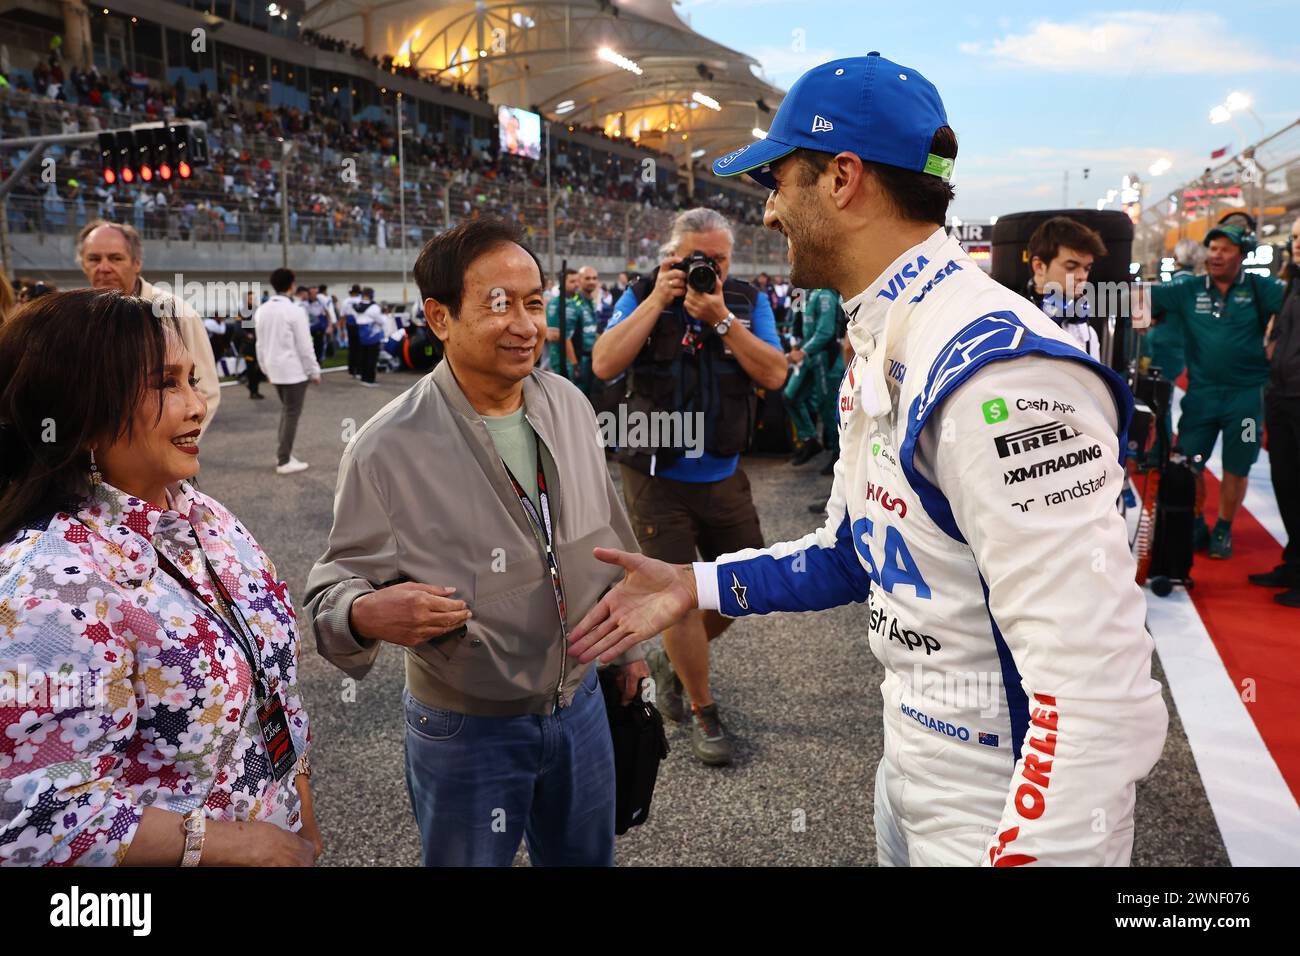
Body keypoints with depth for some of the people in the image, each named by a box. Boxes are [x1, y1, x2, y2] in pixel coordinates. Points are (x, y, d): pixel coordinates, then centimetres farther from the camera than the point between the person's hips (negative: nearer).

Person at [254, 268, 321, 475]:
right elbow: (305, 346, -14)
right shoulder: (295, 311, -15)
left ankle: (283, 454, 22)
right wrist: (314, 371, -6)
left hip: (275, 369, 7)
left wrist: (266, 369, 19)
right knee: (292, 414, 1)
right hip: (294, 369, -7)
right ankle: (284, 461, 4)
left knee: (286, 410, 21)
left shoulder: (261, 310, 5)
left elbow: (260, 344, 10)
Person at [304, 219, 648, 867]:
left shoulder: (570, 406, -3)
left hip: (581, 704, 5)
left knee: (587, 858, 23)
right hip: (466, 734, -4)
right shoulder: (387, 449, -20)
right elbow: (333, 586, -13)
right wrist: (368, 614, -35)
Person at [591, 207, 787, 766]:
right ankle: (704, 715, 20)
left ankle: (671, 661, 38)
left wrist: (721, 319, -20)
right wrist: (657, 301, -18)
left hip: (724, 476, 3)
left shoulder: (749, 303, 1)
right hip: (656, 478, -3)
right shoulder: (641, 297, -2)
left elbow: (774, 375, -12)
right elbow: (604, 365, -17)